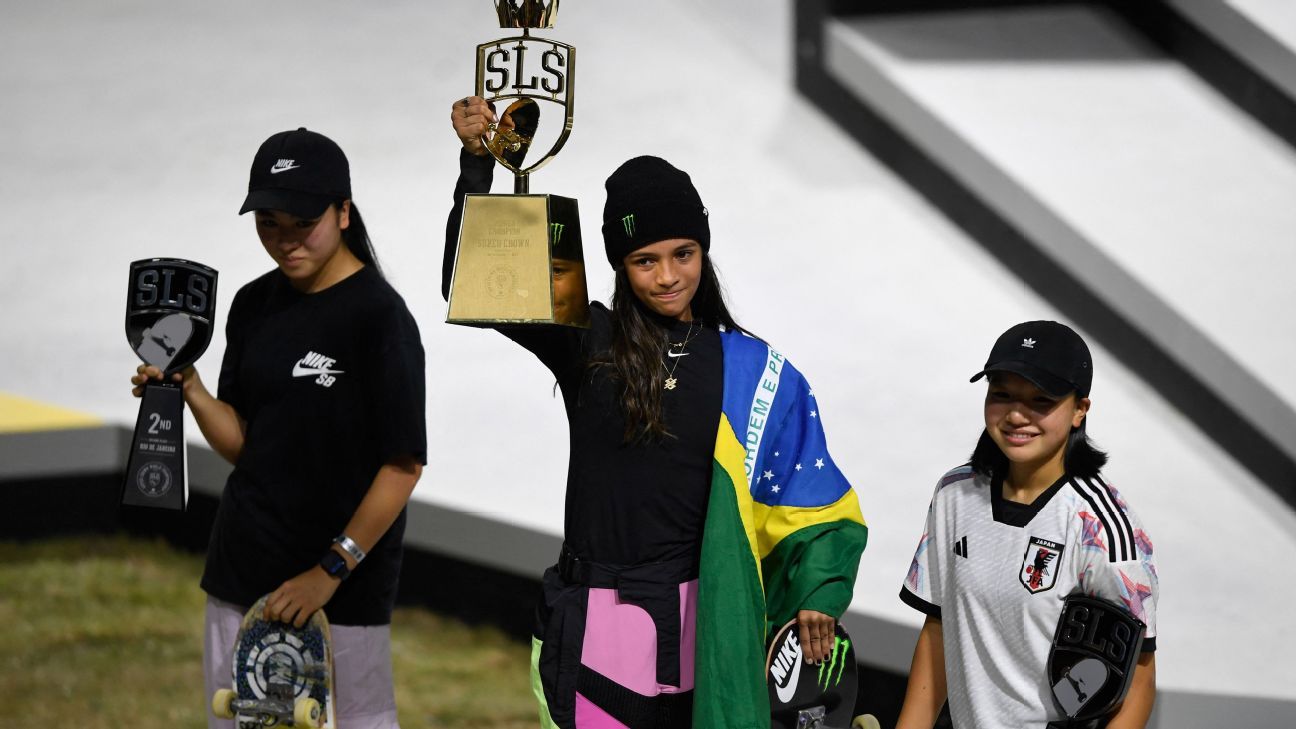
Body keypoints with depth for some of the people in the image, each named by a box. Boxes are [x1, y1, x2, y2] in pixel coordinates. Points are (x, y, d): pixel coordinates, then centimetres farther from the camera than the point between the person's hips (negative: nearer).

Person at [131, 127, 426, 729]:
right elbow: (242, 444, 11)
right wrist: (189, 390, -8)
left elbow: (404, 464, -15)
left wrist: (331, 569, -18)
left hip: (352, 562, -6)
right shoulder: (254, 306, 7)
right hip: (246, 557, 6)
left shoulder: (378, 316, -13)